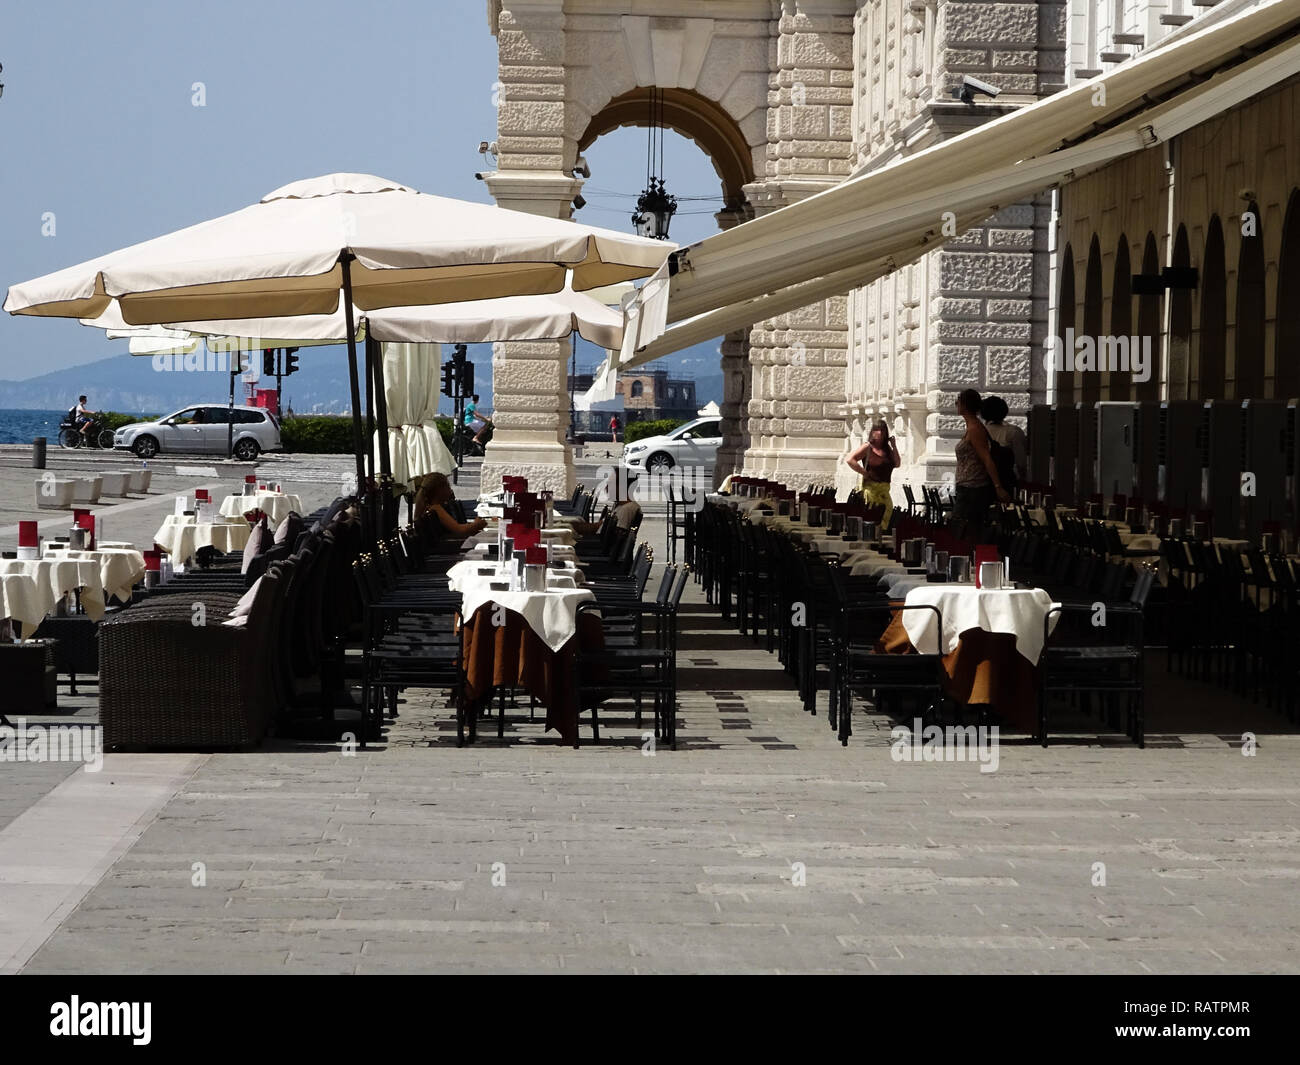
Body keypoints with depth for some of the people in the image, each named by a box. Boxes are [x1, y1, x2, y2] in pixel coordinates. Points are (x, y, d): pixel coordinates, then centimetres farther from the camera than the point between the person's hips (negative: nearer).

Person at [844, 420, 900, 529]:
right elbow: (849, 460, -12)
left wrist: (894, 446, 4)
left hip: (884, 489, 6)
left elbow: (897, 464, 6)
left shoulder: (887, 449, 15)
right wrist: (864, 473, -11)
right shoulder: (868, 447, -3)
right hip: (871, 486, -6)